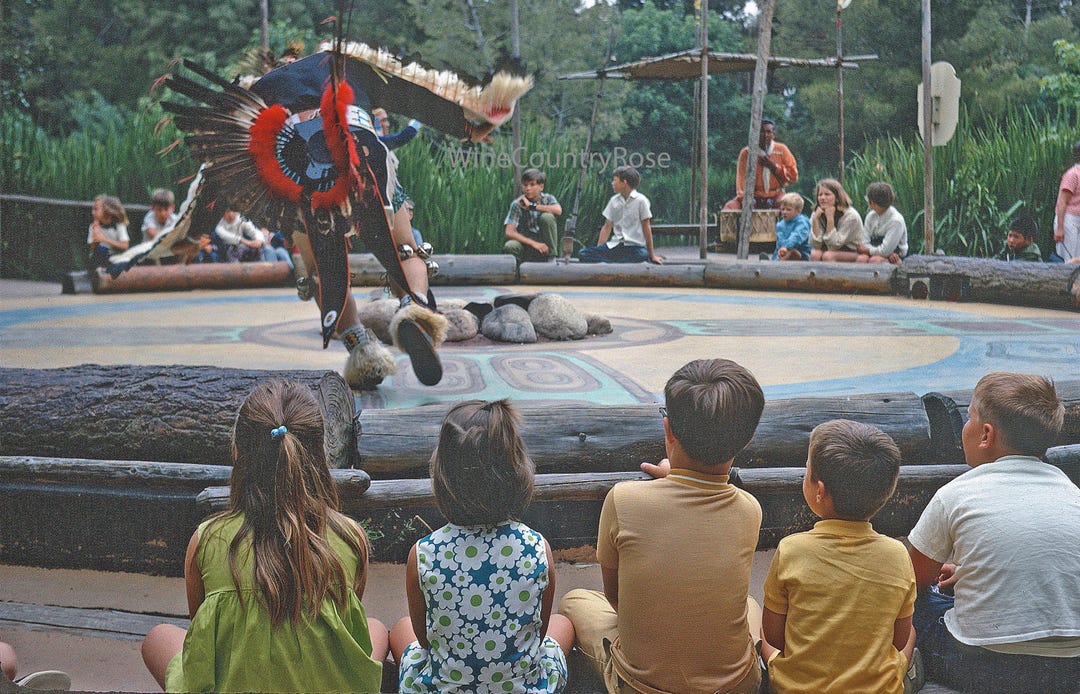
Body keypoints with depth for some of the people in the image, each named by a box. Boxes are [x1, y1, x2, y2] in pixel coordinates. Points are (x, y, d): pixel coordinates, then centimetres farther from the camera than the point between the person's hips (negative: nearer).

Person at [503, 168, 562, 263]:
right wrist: (533, 243, -27)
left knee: (547, 217, -25)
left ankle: (551, 258, -14)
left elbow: (558, 210, -27)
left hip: (545, 243, 2)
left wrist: (532, 206, -23)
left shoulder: (547, 198, -3)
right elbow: (509, 232, -16)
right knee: (509, 246, -35)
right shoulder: (517, 204, -7)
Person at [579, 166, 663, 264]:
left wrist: (652, 255, -1)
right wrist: (598, 249, 5)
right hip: (615, 245, 4)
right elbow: (607, 227, 12)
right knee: (583, 254, -18)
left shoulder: (640, 200, -5)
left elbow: (646, 227, -3)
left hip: (635, 246, -4)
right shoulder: (614, 201, 10)